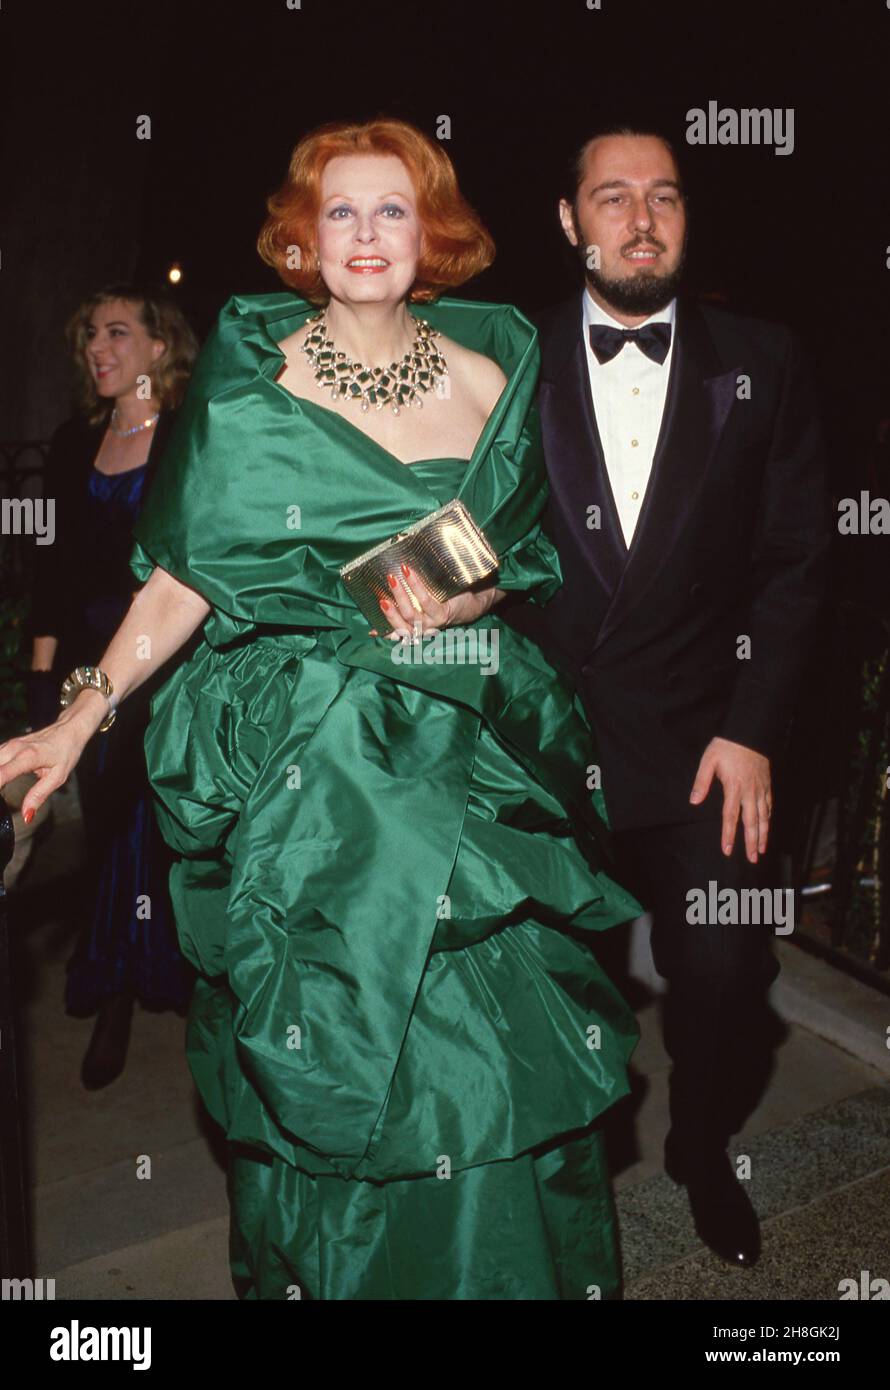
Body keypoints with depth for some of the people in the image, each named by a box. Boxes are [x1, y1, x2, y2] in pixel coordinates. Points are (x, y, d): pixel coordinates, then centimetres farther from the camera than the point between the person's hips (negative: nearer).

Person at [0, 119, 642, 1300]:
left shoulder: (492, 376, 6)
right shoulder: (250, 382, 0)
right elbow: (185, 581, -2)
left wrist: (456, 601, -8)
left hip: (468, 756, 2)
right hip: (303, 753, -1)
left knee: (485, 1052, 5)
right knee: (318, 1055, 6)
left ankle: (499, 1268, 30)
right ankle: (312, 1272, 32)